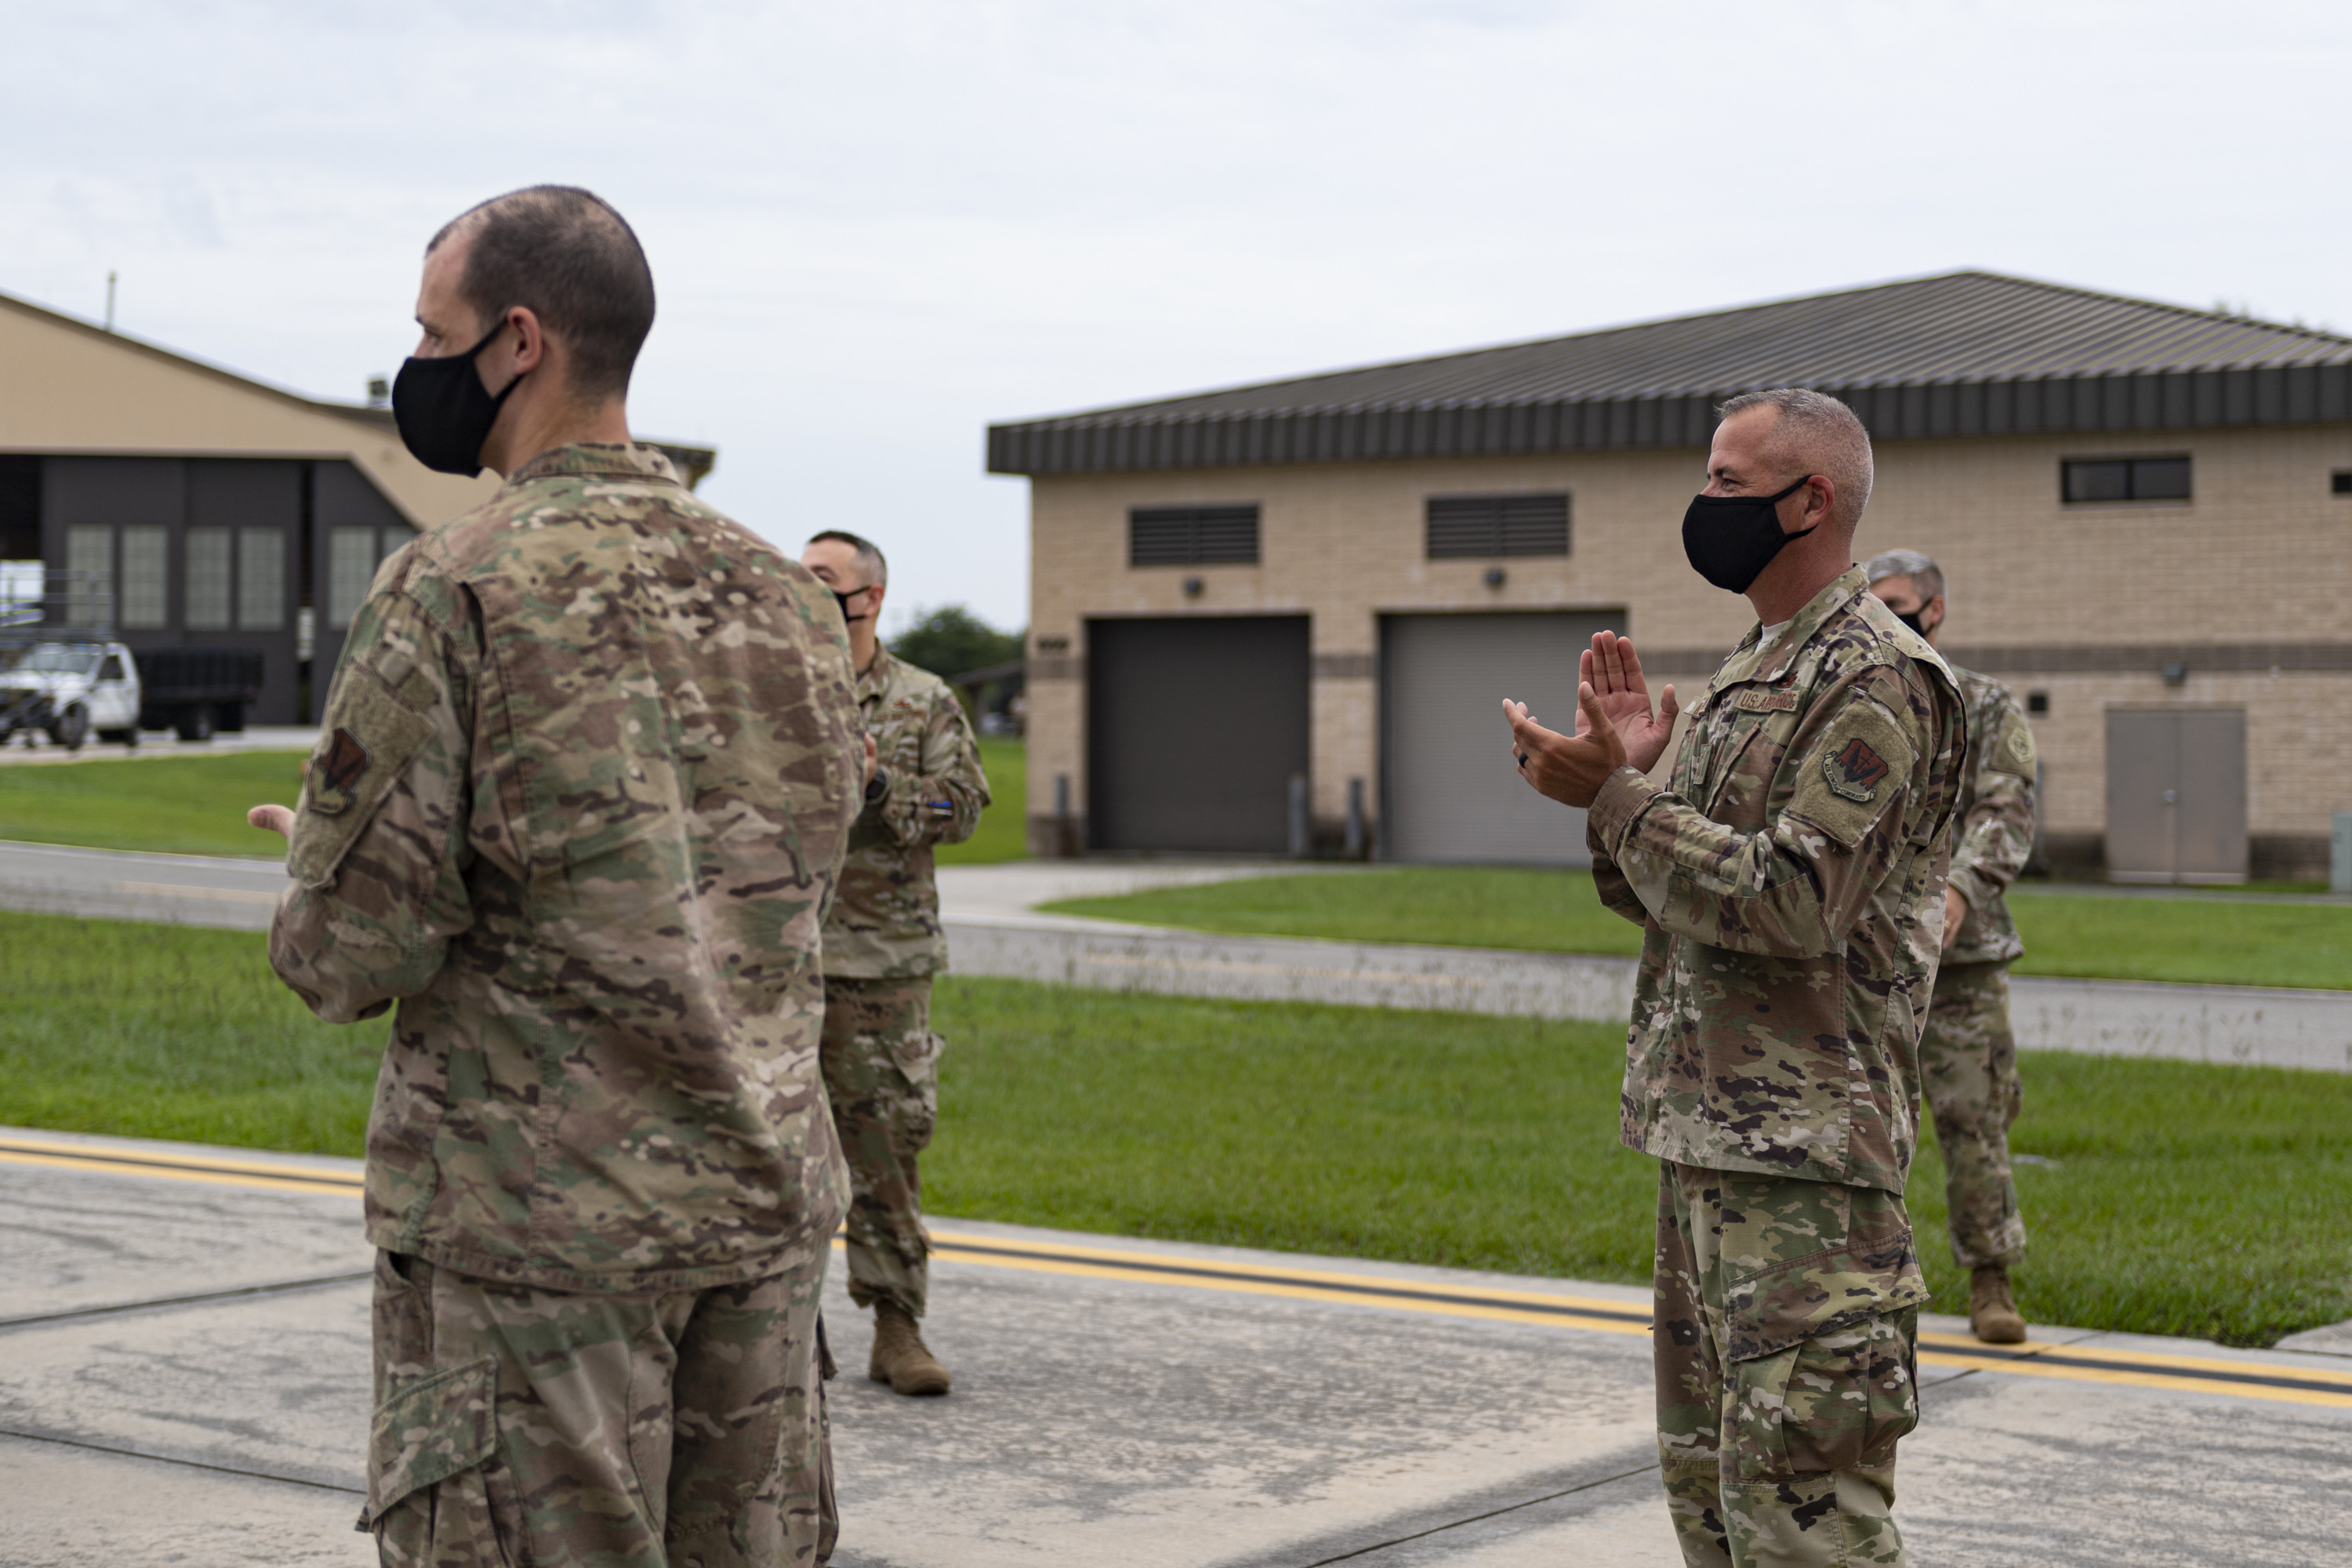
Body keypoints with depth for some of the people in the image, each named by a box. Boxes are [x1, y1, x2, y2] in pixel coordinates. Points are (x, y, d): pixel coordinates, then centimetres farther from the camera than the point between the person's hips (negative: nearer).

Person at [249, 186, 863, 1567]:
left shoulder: (458, 590, -11)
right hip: (768, 1192, 6)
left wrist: (314, 866, 9)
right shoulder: (787, 594, 9)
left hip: (537, 1210, -6)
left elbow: (356, 948, -13)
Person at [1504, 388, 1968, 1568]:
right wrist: (1629, 776, 3)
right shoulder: (1748, 675, 18)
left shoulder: (1875, 681, -13)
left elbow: (1791, 902, -22)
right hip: (1700, 1136, 10)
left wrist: (1616, 798, -16)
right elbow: (1674, 894, 19)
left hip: (1804, 1157, -10)